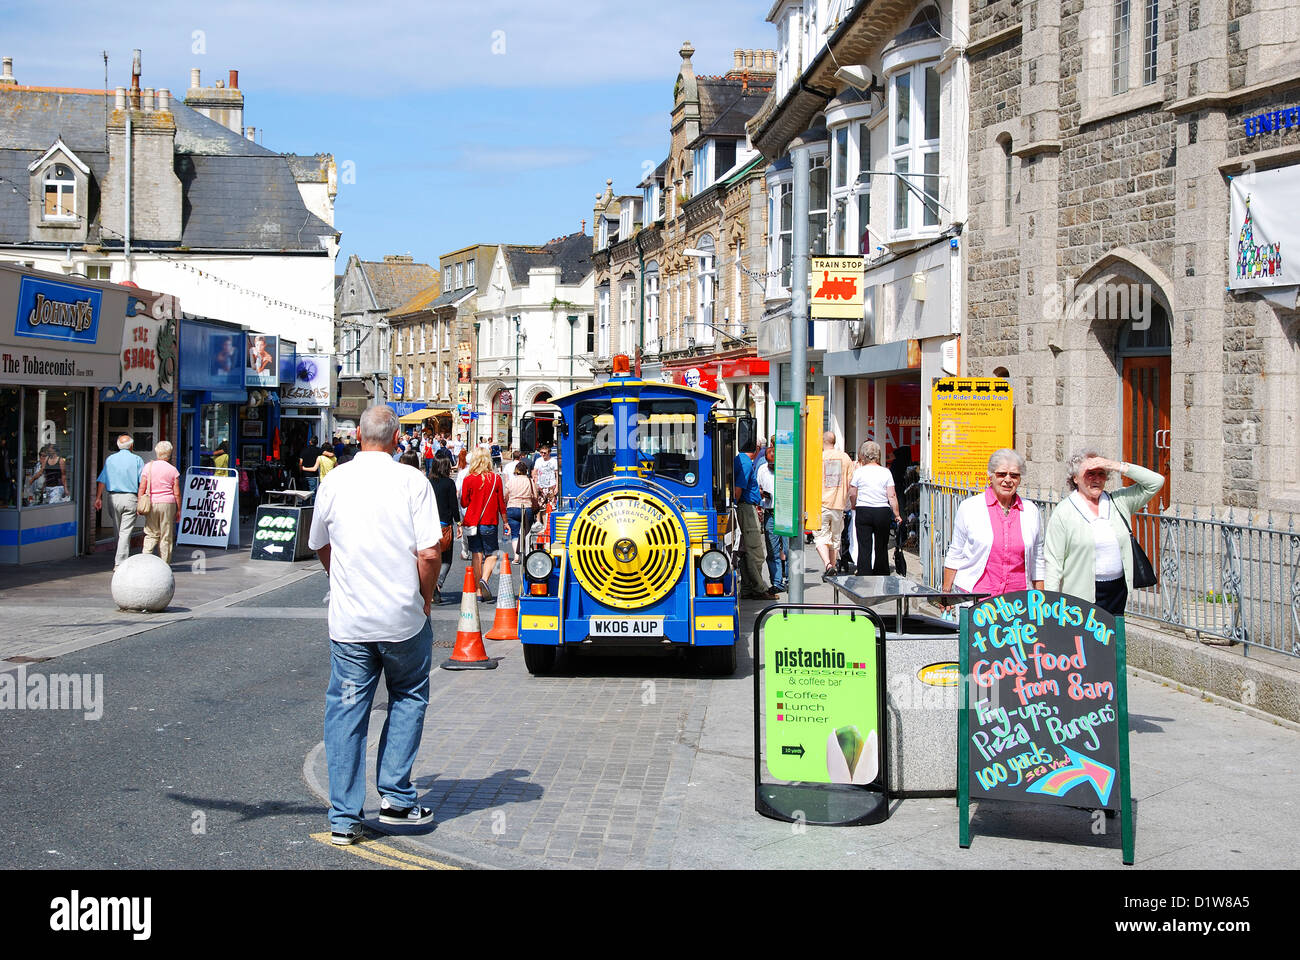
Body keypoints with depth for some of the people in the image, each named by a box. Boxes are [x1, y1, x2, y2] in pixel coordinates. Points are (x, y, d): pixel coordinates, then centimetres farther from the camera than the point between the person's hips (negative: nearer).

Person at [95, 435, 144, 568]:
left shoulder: (110, 459, 7)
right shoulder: (137, 460, 0)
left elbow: (102, 480, 1)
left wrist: (98, 497, 2)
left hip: (114, 497, 3)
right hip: (130, 498, -3)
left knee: (118, 531, 15)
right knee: (125, 531, -3)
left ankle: (119, 561, 23)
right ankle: (120, 563, -10)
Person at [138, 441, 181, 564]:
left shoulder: (148, 467, 2)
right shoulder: (173, 470, 0)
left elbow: (142, 488, -1)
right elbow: (177, 493, 0)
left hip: (151, 503, 1)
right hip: (168, 503, -1)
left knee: (151, 534, 9)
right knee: (166, 536, 4)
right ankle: (164, 564, 5)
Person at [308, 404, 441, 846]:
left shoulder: (334, 481, 1)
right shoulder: (412, 482, -9)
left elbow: (319, 546, 14)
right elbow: (429, 553, -14)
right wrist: (426, 597, 3)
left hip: (348, 622, 2)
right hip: (404, 618, -2)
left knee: (346, 711, 8)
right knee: (407, 698, 18)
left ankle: (344, 818, 8)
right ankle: (396, 800, 14)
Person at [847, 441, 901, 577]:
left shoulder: (859, 472, -3)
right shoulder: (886, 472, 0)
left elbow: (852, 494, 3)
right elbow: (892, 496, -2)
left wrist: (854, 506, 23)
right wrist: (896, 514, 7)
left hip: (863, 511, -1)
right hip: (882, 512, 1)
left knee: (864, 548, -1)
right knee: (881, 548, 11)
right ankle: (882, 579, 19)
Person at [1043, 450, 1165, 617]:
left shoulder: (1119, 502, 9)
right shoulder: (1063, 512, -2)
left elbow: (1155, 482, 6)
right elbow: (1053, 562, -5)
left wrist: (1117, 466, -2)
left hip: (1117, 593, 4)